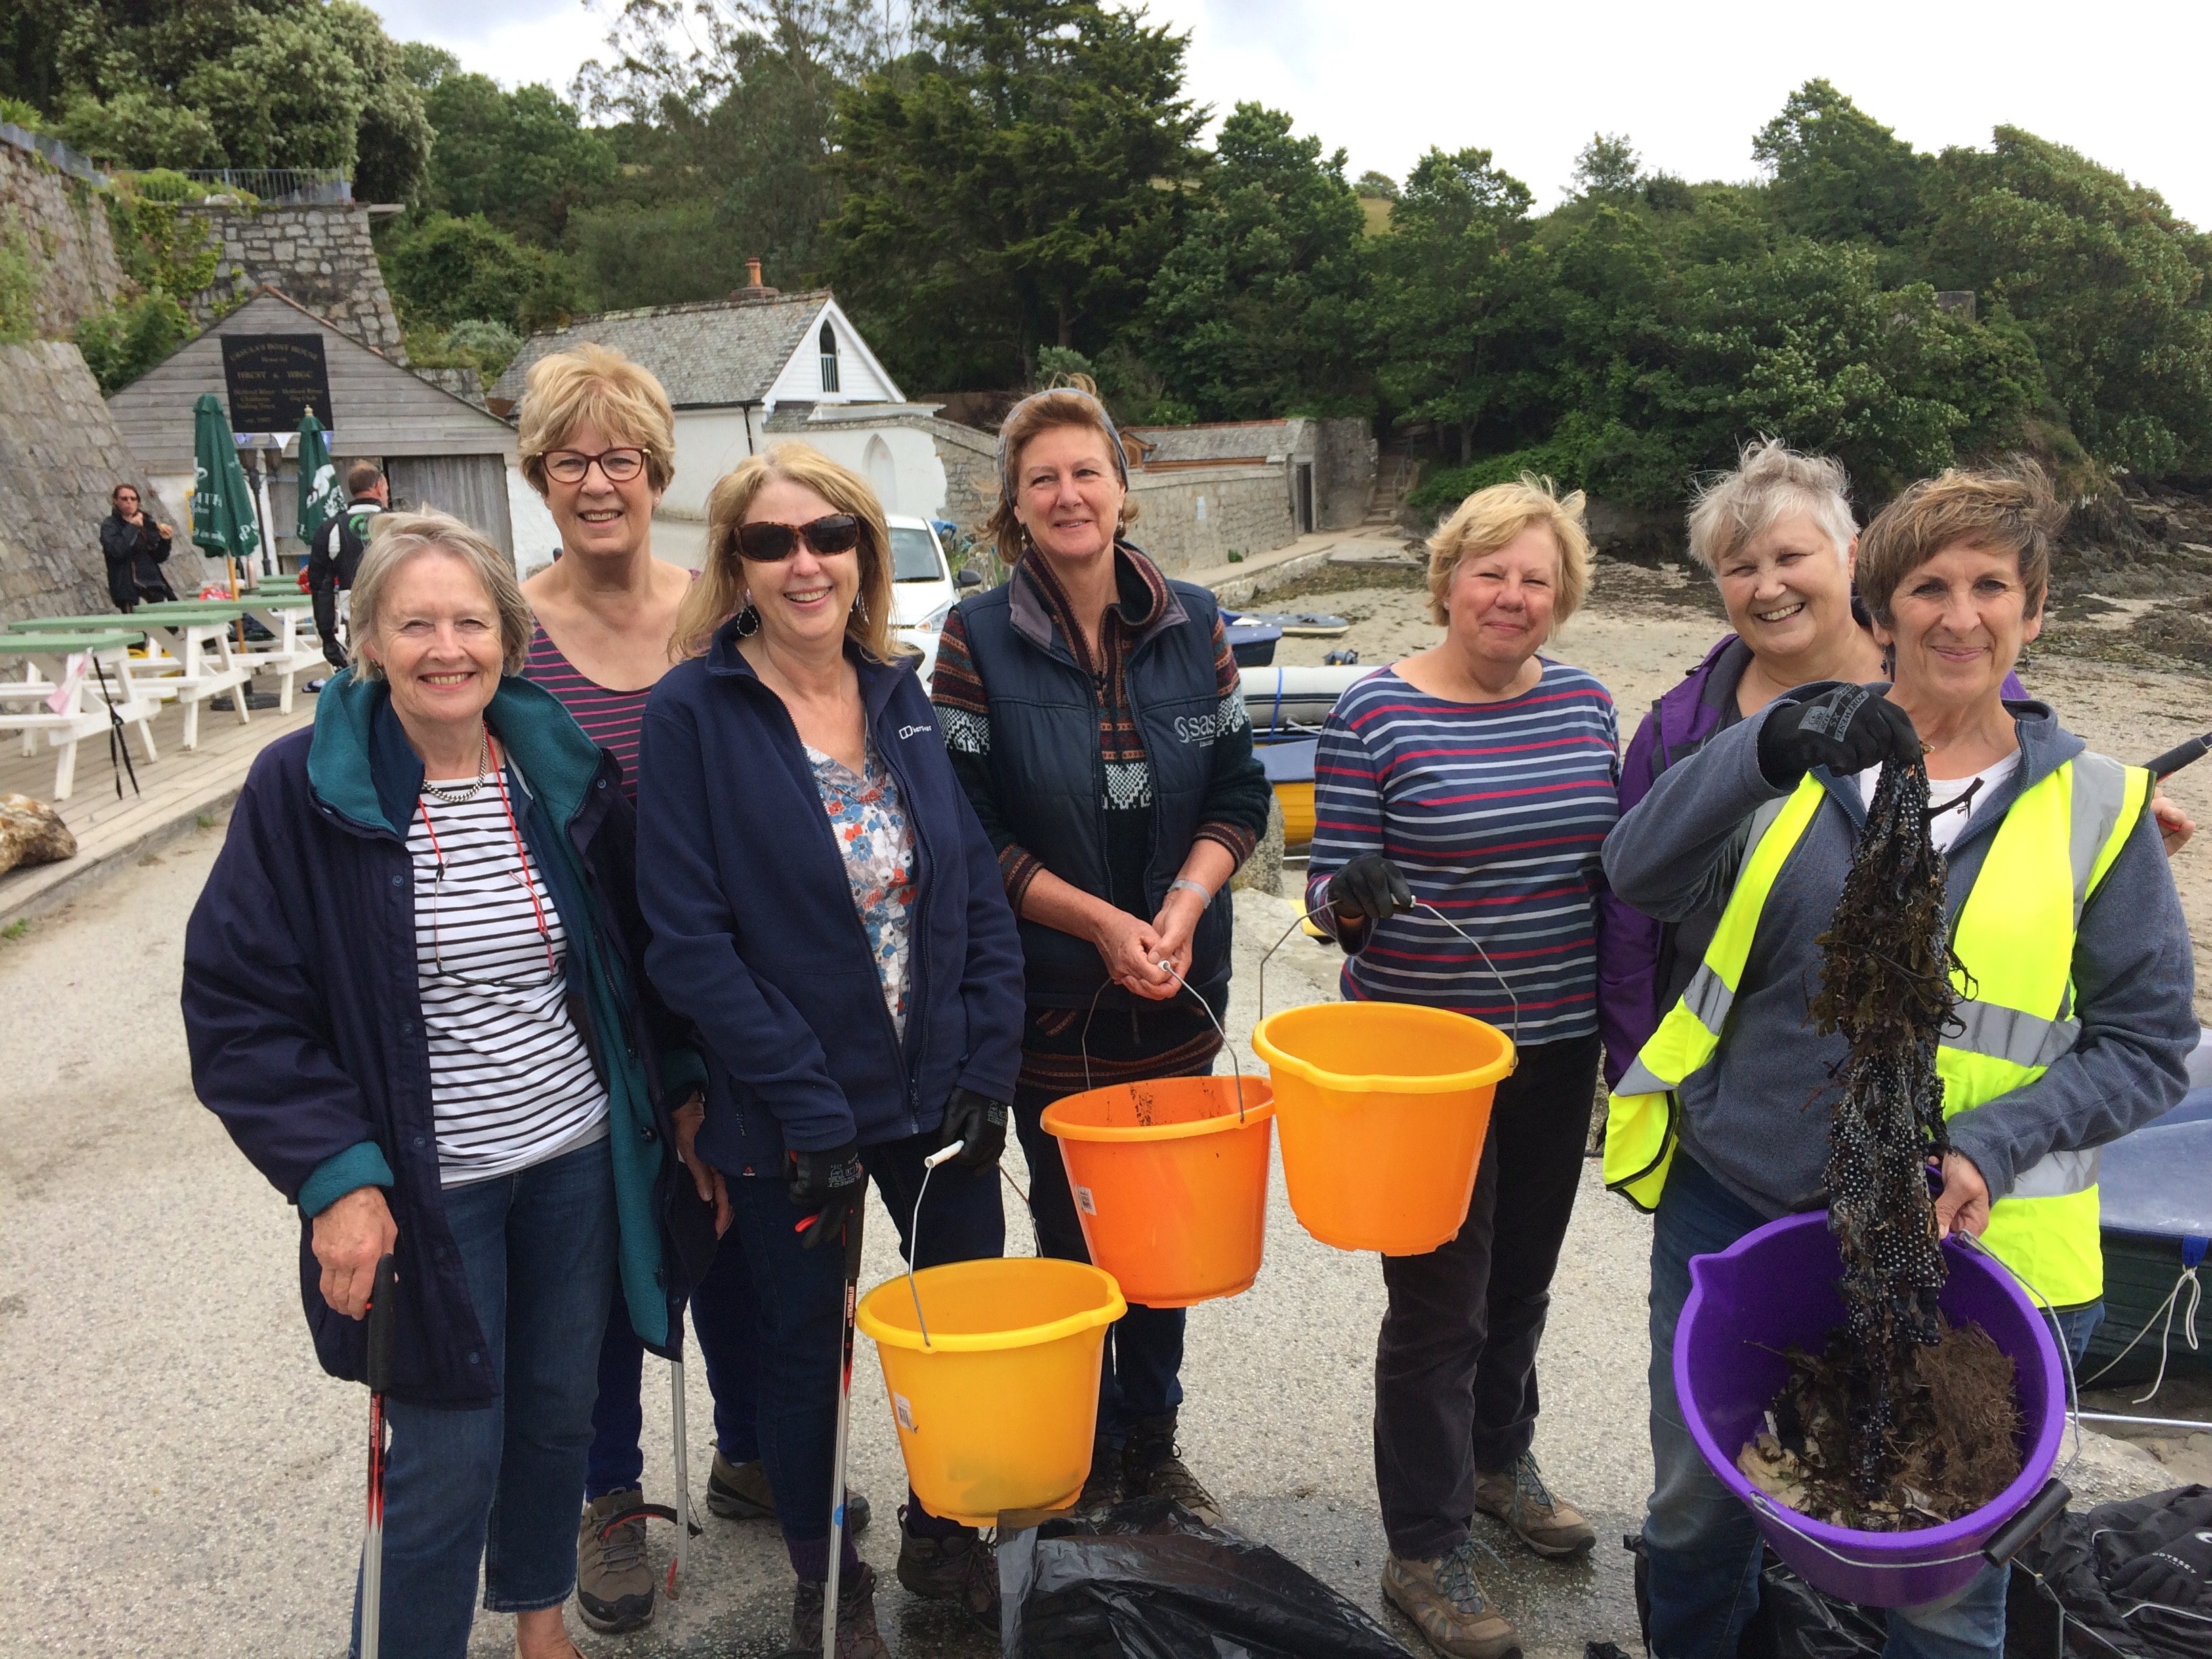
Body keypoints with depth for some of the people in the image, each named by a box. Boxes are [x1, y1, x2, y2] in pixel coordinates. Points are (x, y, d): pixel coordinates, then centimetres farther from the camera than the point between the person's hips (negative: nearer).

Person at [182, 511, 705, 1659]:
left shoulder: (563, 771, 0)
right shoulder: (304, 789, -12)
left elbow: (634, 954, 10)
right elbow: (236, 1004, -10)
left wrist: (681, 1094, 7)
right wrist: (333, 1173, -16)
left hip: (580, 1161, 4)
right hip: (426, 1187, -4)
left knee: (560, 1412, 18)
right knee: (449, 1457, 3)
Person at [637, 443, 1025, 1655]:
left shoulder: (902, 700, 2)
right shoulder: (691, 713, -11)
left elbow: (981, 896, 3)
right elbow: (688, 939, -16)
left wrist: (987, 1067, -6)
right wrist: (810, 1109, -19)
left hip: (935, 1089, 4)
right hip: (787, 1112, -4)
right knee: (807, 1346, 13)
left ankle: (941, 1534, 40)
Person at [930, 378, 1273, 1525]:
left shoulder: (1192, 623, 1)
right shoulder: (978, 638, -8)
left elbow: (1238, 794, 3)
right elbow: (967, 830, -10)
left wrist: (1185, 905, -14)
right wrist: (1099, 922, -16)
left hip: (1180, 995, 3)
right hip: (1049, 998, -3)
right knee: (1072, 1229, 9)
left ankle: (1152, 1442, 35)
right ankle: (1089, 1460, 30)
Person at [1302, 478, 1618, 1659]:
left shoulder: (1584, 702, 3)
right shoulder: (1375, 714, -12)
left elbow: (1616, 861, 13)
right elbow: (1331, 889, -11)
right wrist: (1350, 897, -32)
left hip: (1557, 1042, 5)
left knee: (1521, 1275, 22)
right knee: (1440, 1298, 3)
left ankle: (1499, 1460, 47)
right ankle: (1424, 1553, 22)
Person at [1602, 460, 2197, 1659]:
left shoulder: (2093, 808, -1)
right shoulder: (1800, 760, 0)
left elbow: (2148, 1047, 2)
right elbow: (1642, 880, -17)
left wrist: (1993, 1147, -14)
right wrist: (1768, 745, -33)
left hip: (1947, 1245, -1)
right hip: (1731, 1204, 1)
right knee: (1695, 1512, 17)